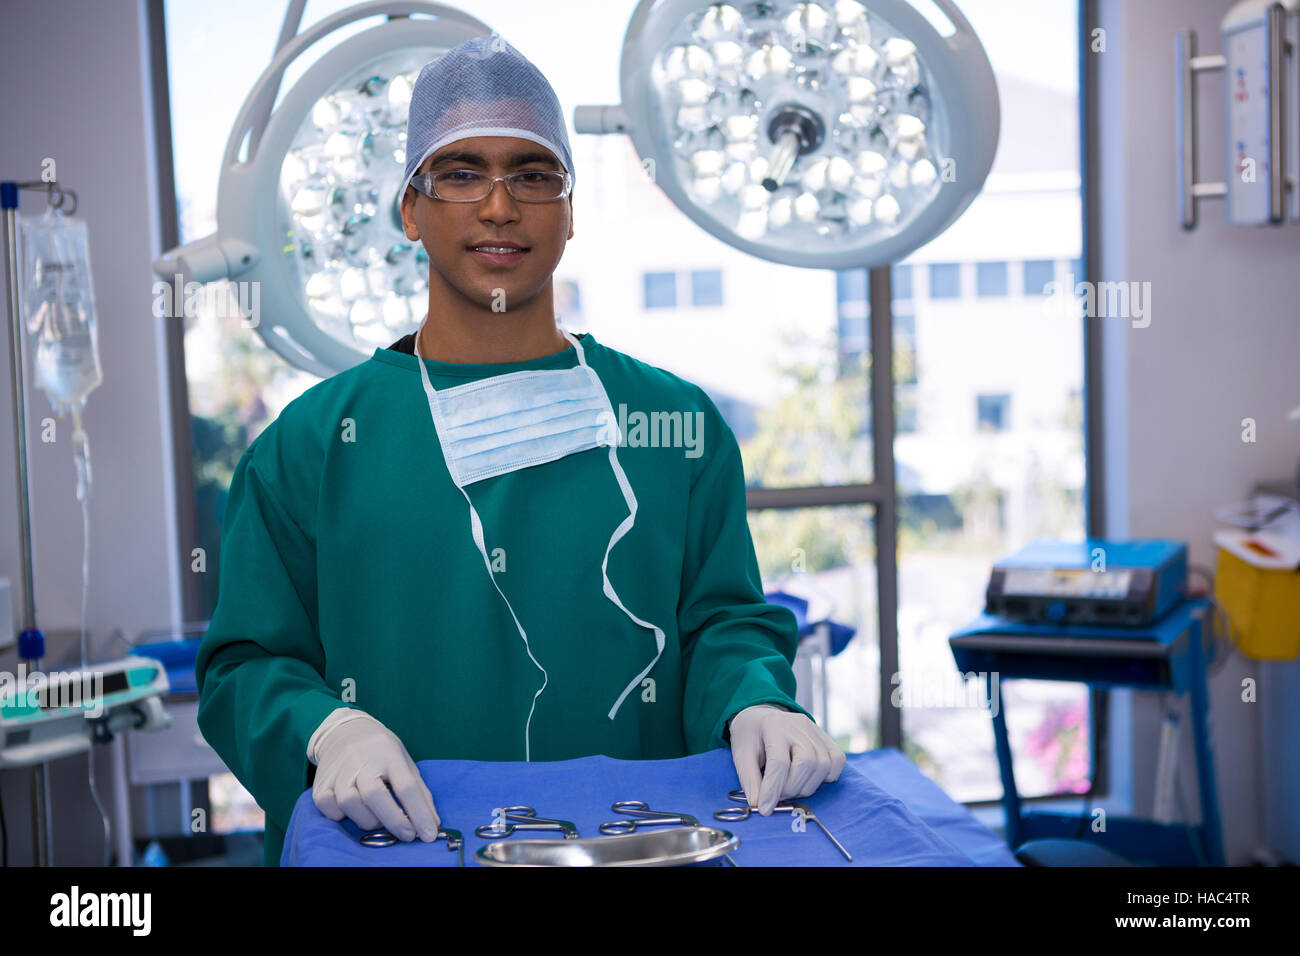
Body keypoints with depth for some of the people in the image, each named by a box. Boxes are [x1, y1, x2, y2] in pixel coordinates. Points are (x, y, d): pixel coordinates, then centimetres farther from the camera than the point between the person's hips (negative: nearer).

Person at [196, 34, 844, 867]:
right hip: (397, 842, -1)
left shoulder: (677, 422, 10)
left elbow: (727, 620, 12)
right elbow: (244, 663, 7)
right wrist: (325, 729, -13)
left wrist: (756, 704, -9)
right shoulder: (311, 442, 7)